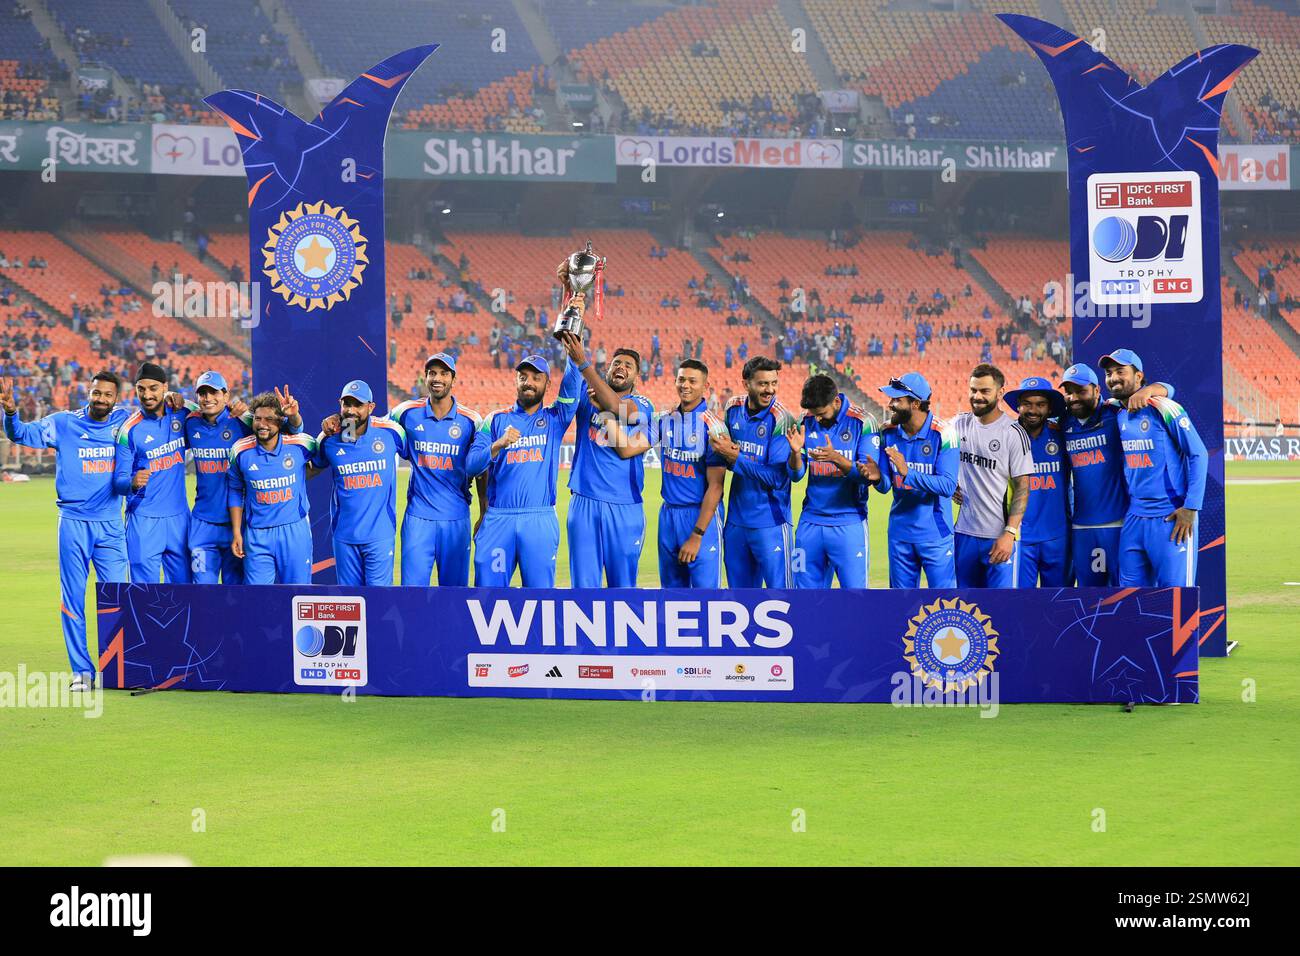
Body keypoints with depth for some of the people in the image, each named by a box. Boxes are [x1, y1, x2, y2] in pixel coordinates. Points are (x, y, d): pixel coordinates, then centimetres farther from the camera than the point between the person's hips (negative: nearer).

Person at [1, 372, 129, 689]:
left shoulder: (123, 421, 5)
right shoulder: (64, 423, -1)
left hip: (111, 525, 1)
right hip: (73, 523, -1)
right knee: (73, 598, 1)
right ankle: (81, 670, 7)